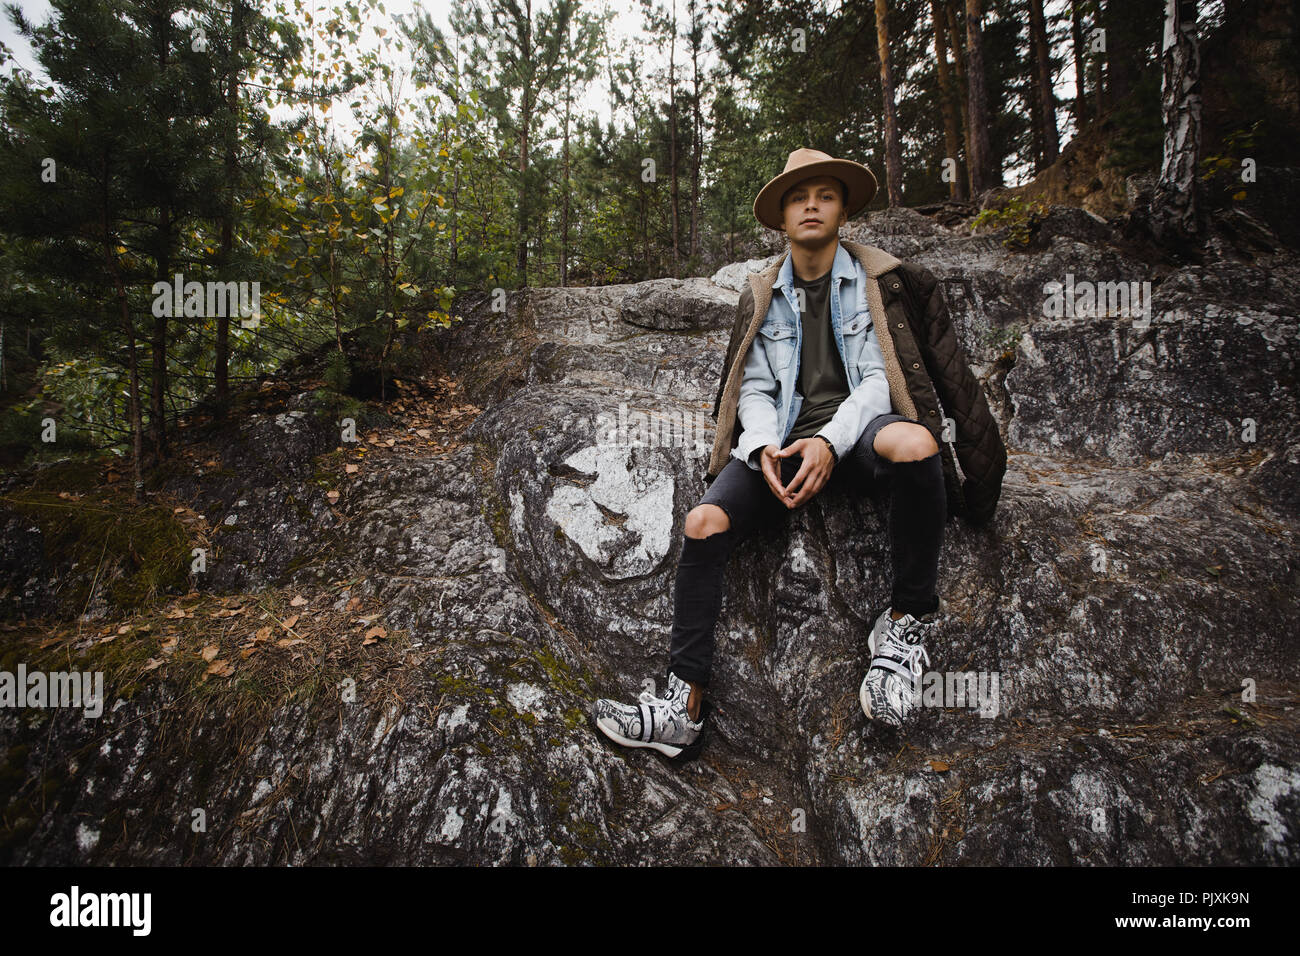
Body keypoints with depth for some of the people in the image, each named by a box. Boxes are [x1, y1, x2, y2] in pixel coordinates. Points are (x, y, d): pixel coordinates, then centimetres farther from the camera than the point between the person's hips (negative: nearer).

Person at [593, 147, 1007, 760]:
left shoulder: (879, 281, 10)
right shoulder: (762, 297, 18)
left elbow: (879, 376, -2)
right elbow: (754, 389, 11)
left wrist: (830, 441, -20)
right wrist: (764, 448, -12)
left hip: (858, 431, -2)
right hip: (786, 439, 3)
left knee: (914, 444, -39)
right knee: (703, 525, -23)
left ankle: (909, 618, -16)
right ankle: (685, 708, -17)